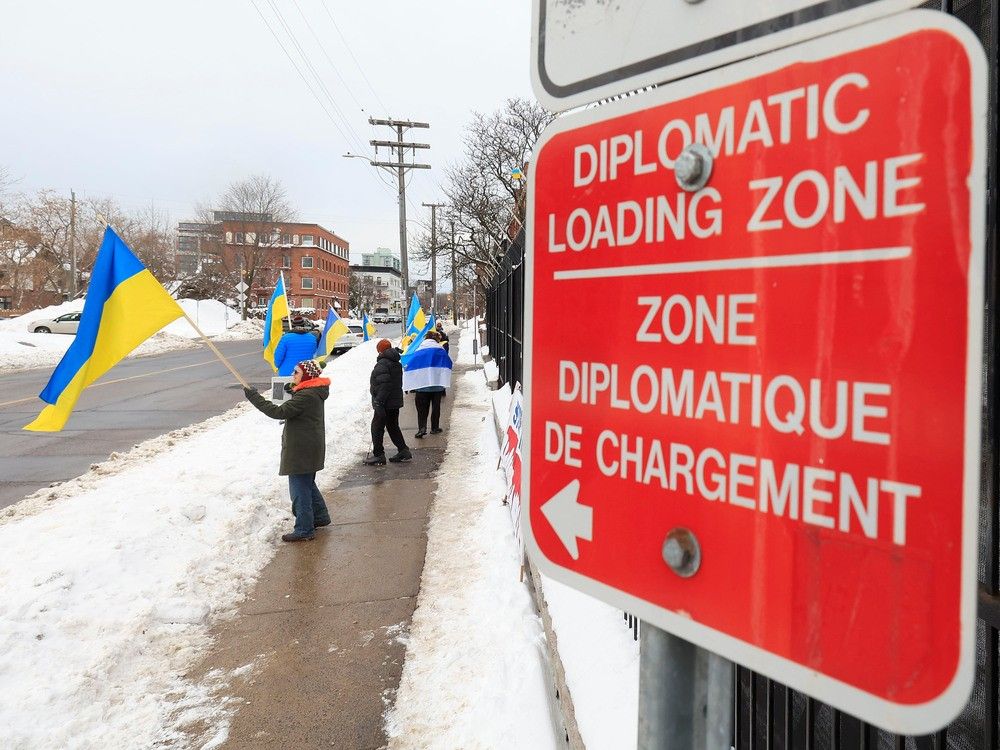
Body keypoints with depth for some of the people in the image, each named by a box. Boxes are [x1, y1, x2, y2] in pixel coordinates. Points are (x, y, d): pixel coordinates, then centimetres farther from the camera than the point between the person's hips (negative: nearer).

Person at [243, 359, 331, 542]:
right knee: (308, 484, 24)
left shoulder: (306, 396, -22)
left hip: (302, 451, -11)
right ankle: (320, 516, 36)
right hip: (309, 449, 11)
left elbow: (279, 412, -25)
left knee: (299, 488, -2)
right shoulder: (312, 393, 10)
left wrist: (255, 398, -22)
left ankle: (304, 530, 5)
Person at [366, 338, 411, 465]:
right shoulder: (397, 364, 12)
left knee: (377, 427, -1)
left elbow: (383, 385, -24)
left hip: (385, 403, -9)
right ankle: (403, 450, 18)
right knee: (393, 427, 19)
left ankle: (378, 455, 1)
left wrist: (378, 402, -23)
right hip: (396, 401, 9)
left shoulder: (382, 364, -17)